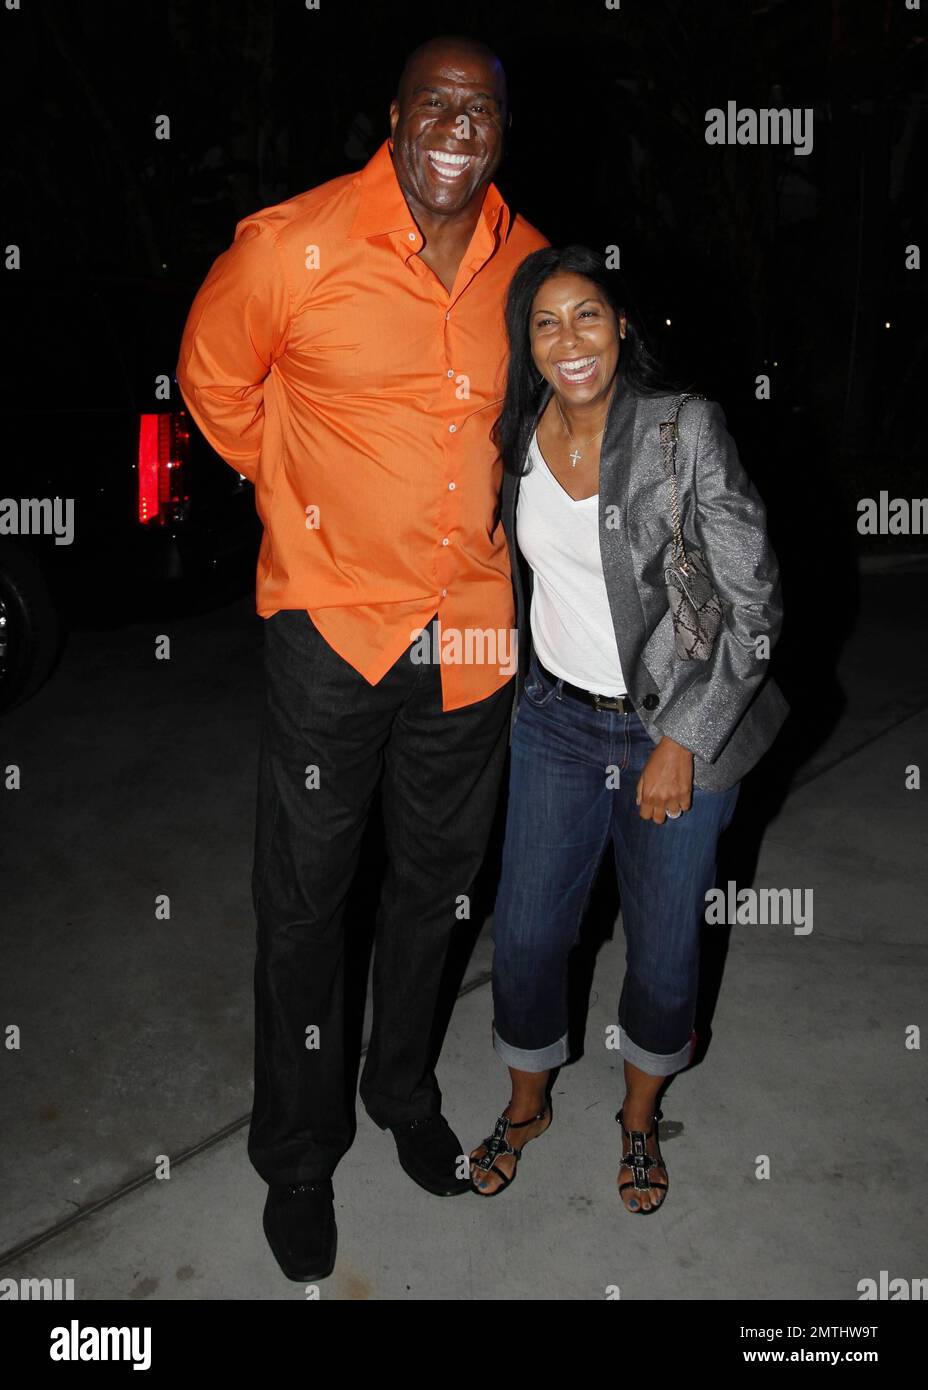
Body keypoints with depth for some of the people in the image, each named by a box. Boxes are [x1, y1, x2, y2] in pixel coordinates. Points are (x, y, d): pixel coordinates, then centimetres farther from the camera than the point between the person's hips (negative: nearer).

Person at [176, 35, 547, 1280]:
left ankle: (405, 1092, 43)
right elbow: (214, 377, 6)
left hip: (474, 628, 4)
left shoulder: (527, 262, 2)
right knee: (306, 898, 6)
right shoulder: (293, 246, -10)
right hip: (333, 618, -3)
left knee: (435, 882, 17)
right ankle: (299, 1154, 30)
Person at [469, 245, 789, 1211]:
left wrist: (683, 743, -16)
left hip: (679, 732, -3)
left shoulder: (686, 429, -15)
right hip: (557, 722, 4)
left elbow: (755, 604, -14)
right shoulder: (519, 437, -1)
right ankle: (527, 1105, 39)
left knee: (664, 951, 10)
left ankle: (641, 1118, 40)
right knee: (525, 933, 10)